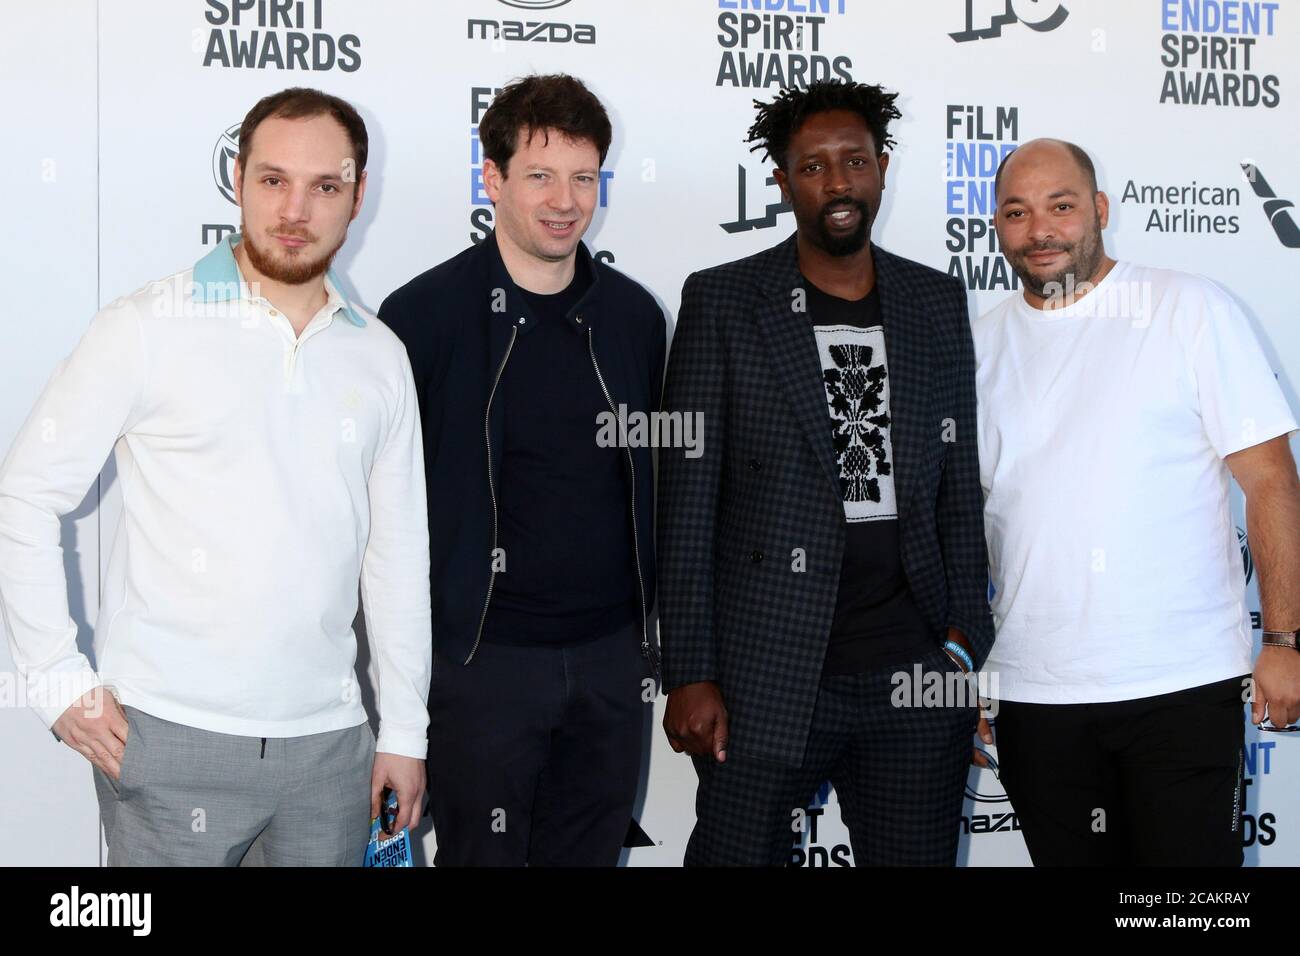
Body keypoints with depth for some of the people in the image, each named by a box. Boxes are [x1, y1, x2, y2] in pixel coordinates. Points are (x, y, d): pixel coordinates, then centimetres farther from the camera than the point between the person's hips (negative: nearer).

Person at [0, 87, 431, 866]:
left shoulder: (379, 356, 8)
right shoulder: (147, 328, -4)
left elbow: (399, 553, 11)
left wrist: (405, 730, 10)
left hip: (329, 742, 4)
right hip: (169, 741, -3)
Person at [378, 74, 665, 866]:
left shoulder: (633, 315, 6)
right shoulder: (423, 316, -8)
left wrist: (656, 630, 12)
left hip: (613, 656, 4)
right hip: (482, 660, -4)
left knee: (591, 853, 14)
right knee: (482, 856, 6)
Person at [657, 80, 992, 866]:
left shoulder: (938, 303, 10)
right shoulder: (721, 303, 0)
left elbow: (961, 484, 12)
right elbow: (687, 502, -3)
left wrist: (965, 637, 2)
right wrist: (690, 675, -8)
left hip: (916, 681, 3)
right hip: (768, 677, -3)